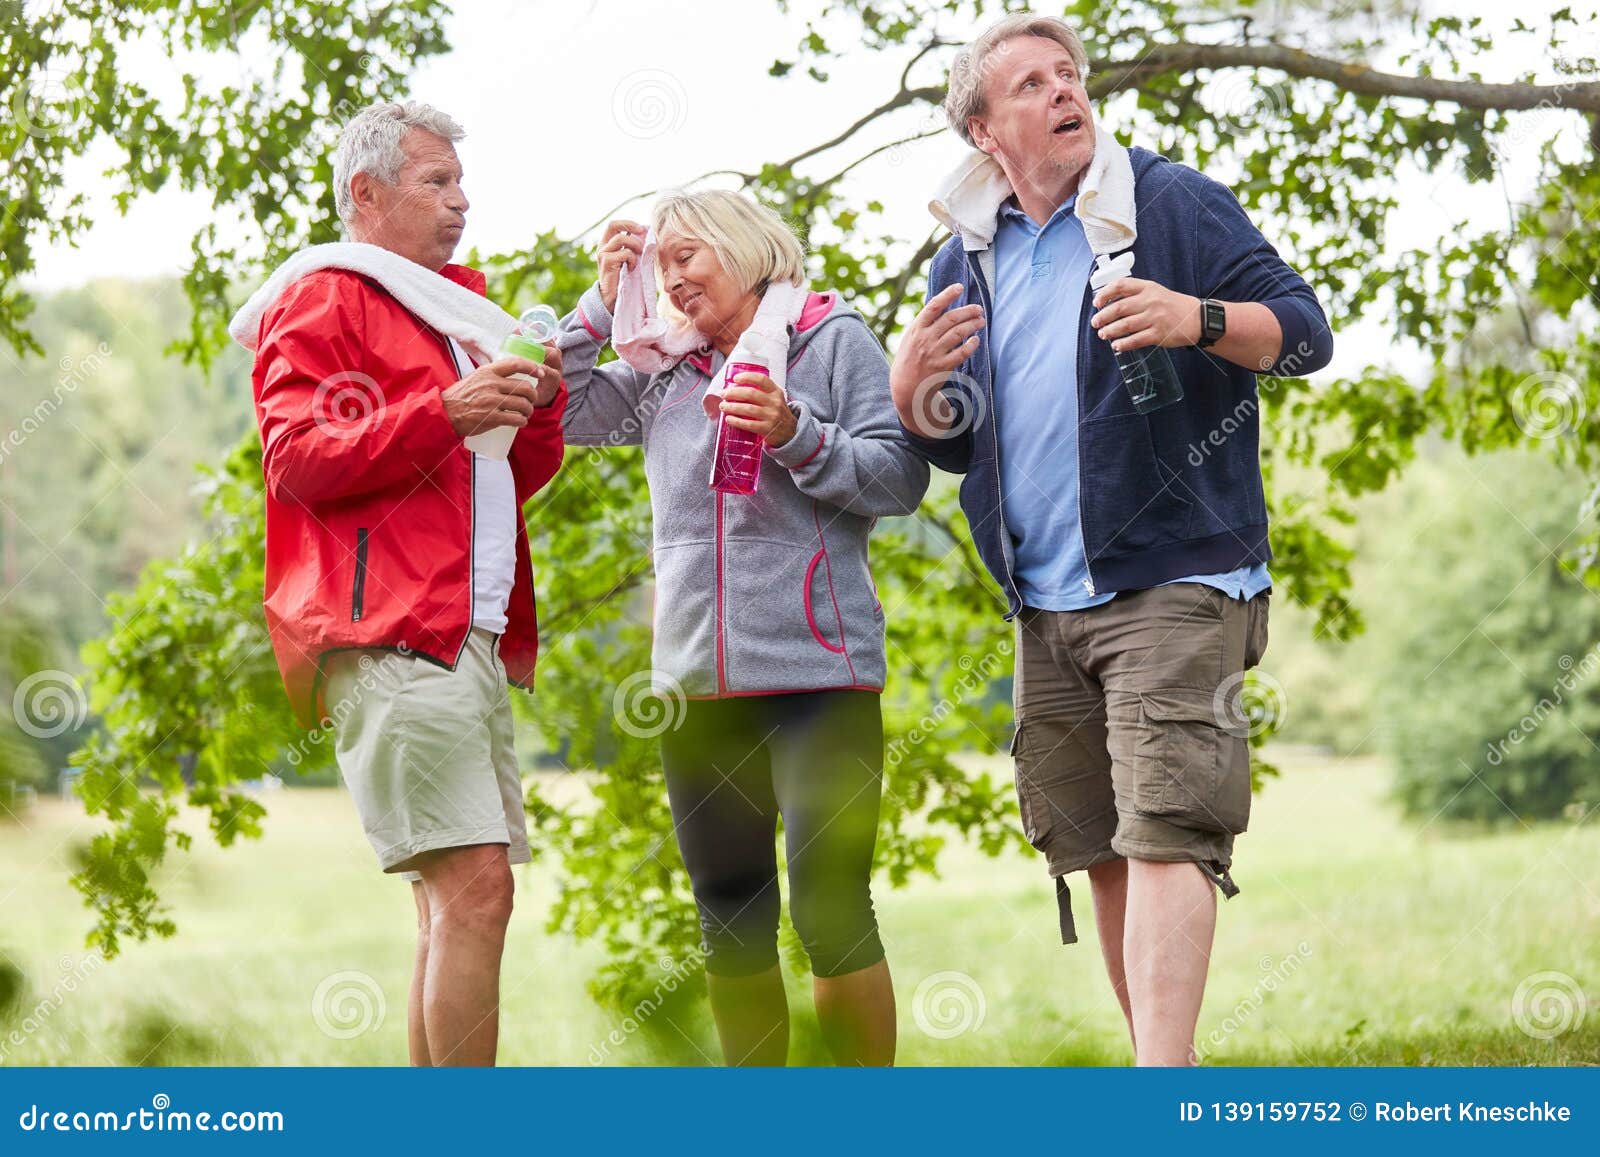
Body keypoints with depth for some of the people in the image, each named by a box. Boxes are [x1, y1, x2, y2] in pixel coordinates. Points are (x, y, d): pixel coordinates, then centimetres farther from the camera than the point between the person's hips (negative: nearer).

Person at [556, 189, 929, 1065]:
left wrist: (795, 433, -18)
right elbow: (558, 415, 12)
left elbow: (903, 475, -5)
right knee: (730, 922, 9)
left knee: (831, 912, -10)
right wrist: (604, 303, 6)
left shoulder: (832, 340, 2)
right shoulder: (665, 375, 15)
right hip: (697, 680, 5)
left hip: (816, 671, -5)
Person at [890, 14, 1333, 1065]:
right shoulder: (965, 262, 13)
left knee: (1163, 831, -16)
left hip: (1174, 586, -6)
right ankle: (1162, 1064, 20)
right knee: (1095, 845, 9)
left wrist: (1198, 319, -24)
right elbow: (952, 444, 20)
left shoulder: (1174, 204, -1)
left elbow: (1305, 329, -4)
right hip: (1045, 606, 6)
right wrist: (913, 390, -3)